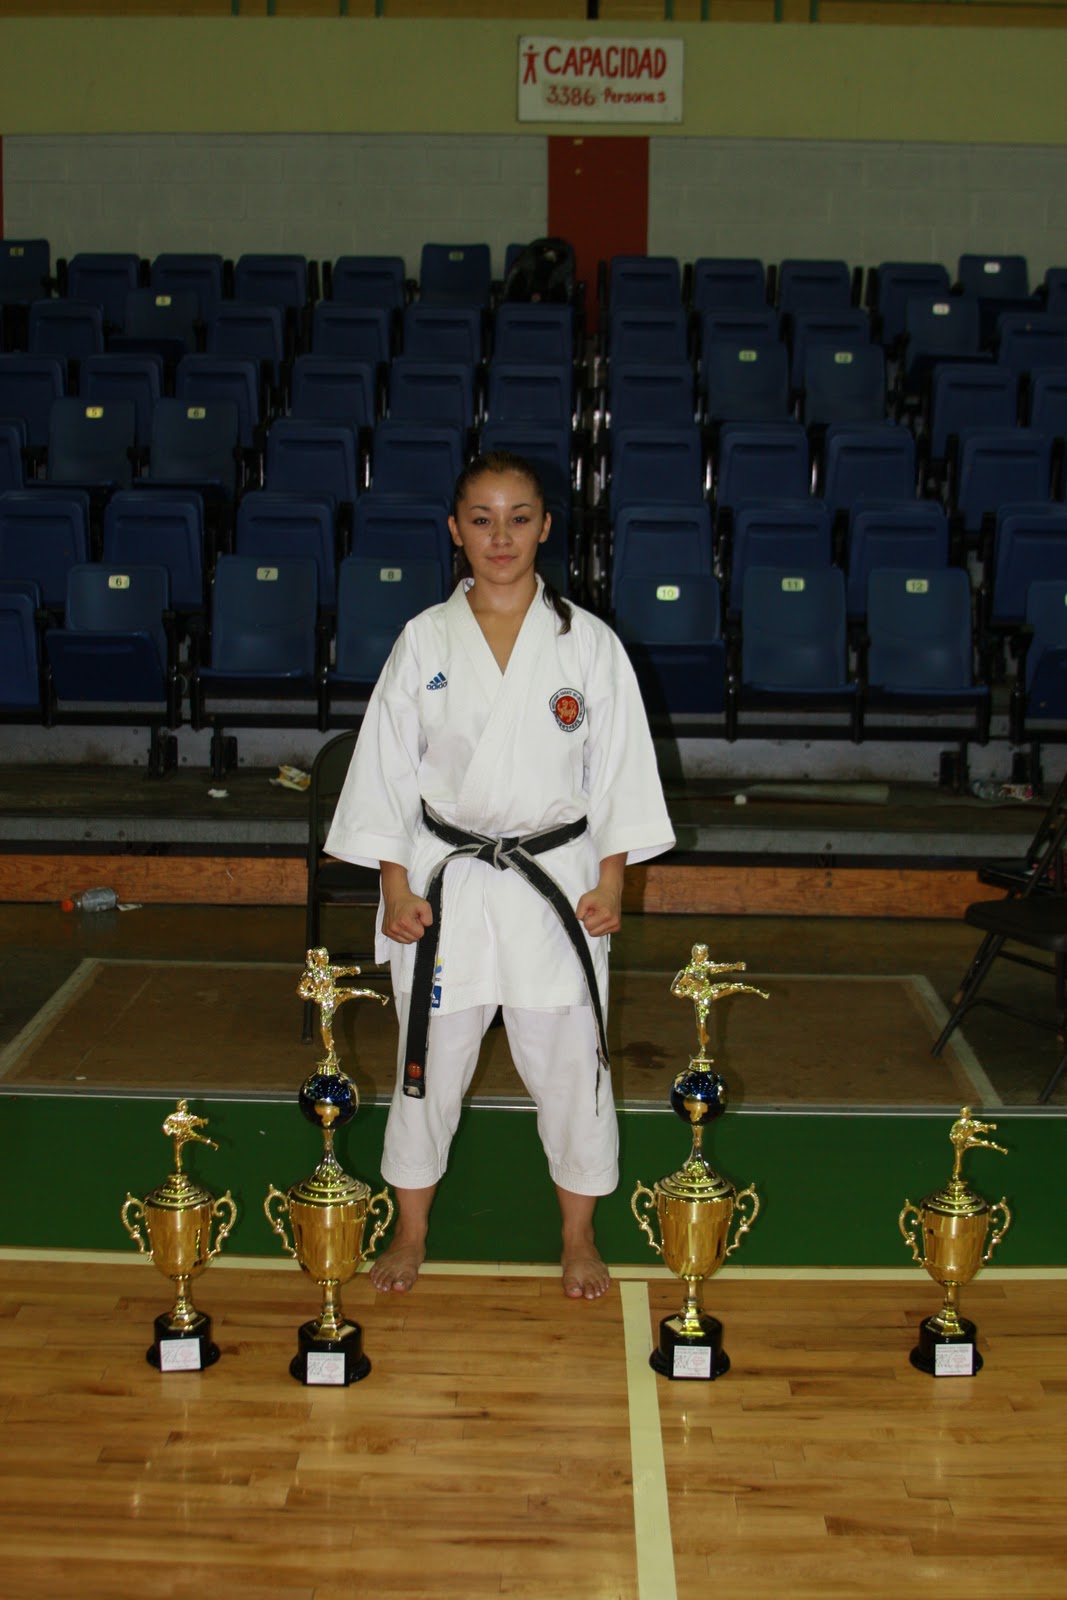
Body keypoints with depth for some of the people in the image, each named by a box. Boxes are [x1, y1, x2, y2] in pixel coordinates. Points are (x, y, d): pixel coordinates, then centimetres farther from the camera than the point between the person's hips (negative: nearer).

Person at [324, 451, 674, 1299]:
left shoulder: (588, 643, -2)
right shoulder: (424, 642, -1)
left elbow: (619, 768, 2)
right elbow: (388, 766, 3)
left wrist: (611, 881, -3)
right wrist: (396, 886, -1)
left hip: (558, 881, 0)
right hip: (446, 884, 1)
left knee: (569, 1062, 8)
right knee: (429, 1061, 11)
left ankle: (580, 1237, 28)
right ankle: (411, 1233, 31)